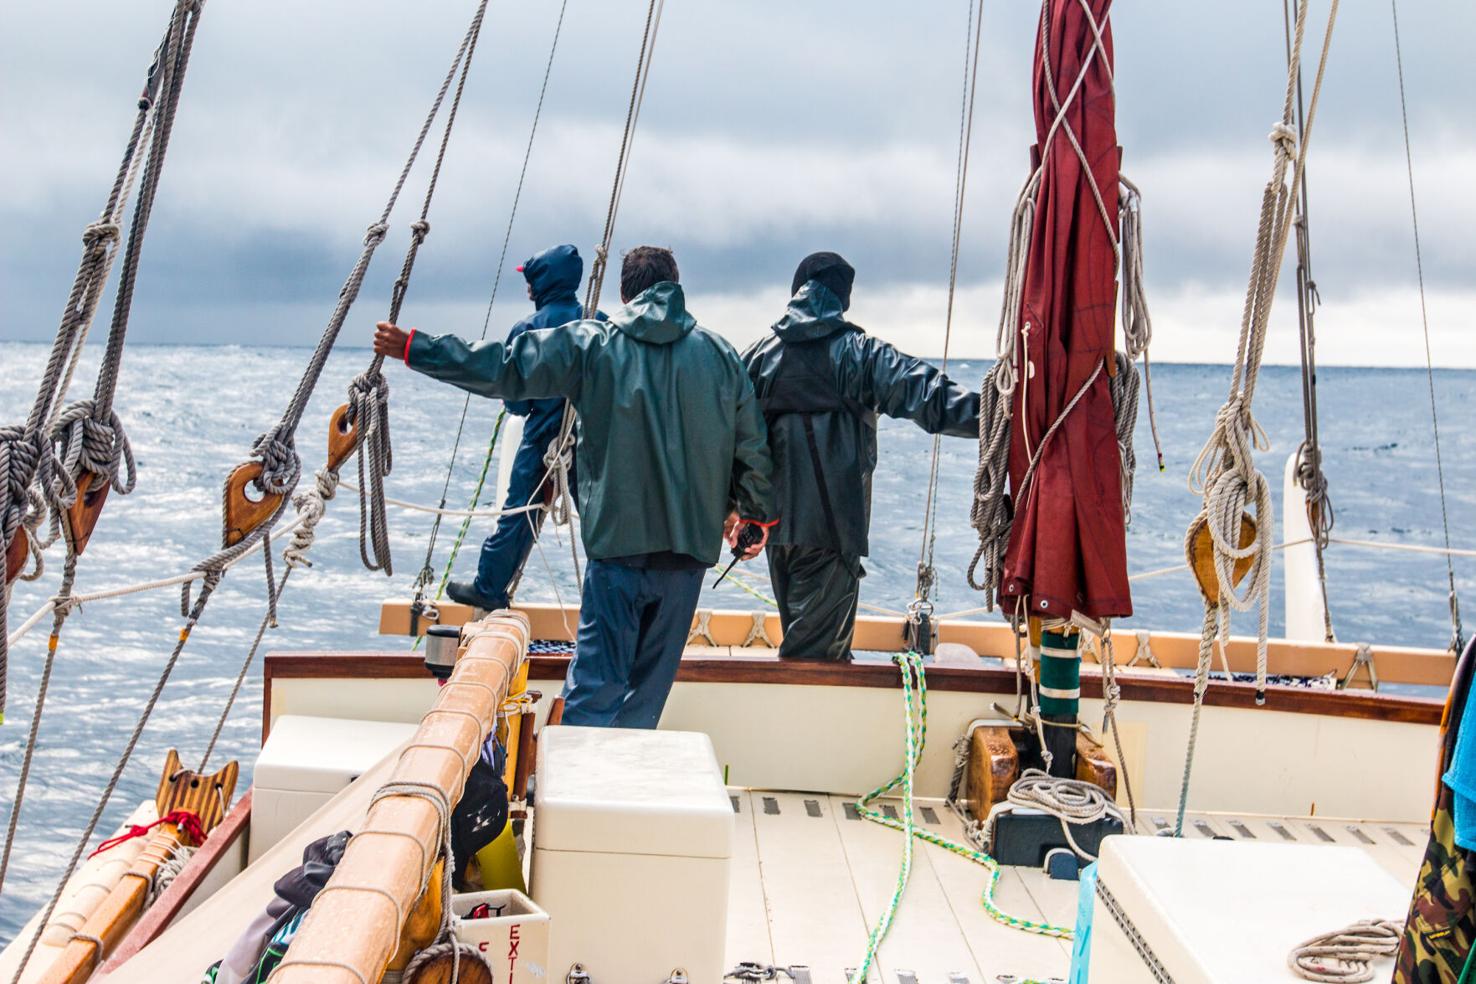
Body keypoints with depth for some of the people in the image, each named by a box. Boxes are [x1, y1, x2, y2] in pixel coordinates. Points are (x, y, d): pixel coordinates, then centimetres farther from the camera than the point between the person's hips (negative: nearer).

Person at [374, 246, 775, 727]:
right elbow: (753, 447, 11)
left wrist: (412, 348, 12)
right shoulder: (719, 353, 7)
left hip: (619, 540, -2)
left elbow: (501, 368, 1)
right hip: (691, 544, 2)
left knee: (596, 679, 0)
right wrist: (756, 511, 28)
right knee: (651, 681, 10)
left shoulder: (591, 343, 2)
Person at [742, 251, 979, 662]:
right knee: (819, 649, -2)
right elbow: (924, 394, -14)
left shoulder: (761, 354, 9)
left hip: (777, 518, 5)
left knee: (799, 632, 20)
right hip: (833, 521, -5)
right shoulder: (858, 352, -4)